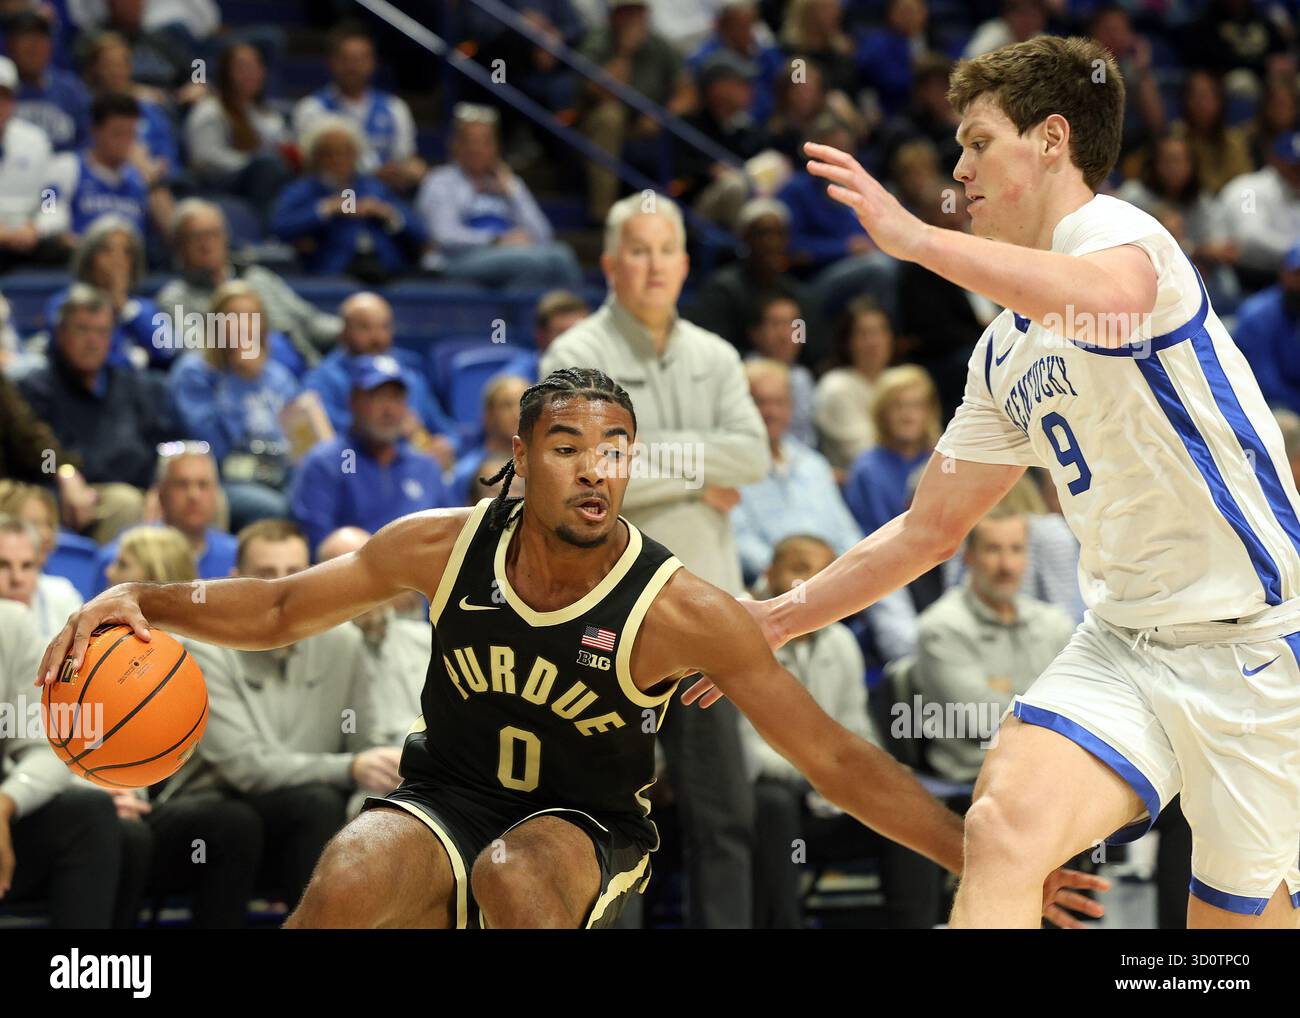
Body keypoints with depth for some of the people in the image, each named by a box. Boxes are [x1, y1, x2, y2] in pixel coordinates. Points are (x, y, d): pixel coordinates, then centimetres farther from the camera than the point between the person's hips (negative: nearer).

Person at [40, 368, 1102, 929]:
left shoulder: (684, 611, -20)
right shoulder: (446, 548, -12)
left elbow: (835, 759, -18)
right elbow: (278, 610, 3)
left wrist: (980, 856, -24)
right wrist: (146, 602, -14)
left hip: (586, 829, -2)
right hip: (446, 799, 2)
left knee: (514, 876, -36)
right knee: (348, 880, -30)